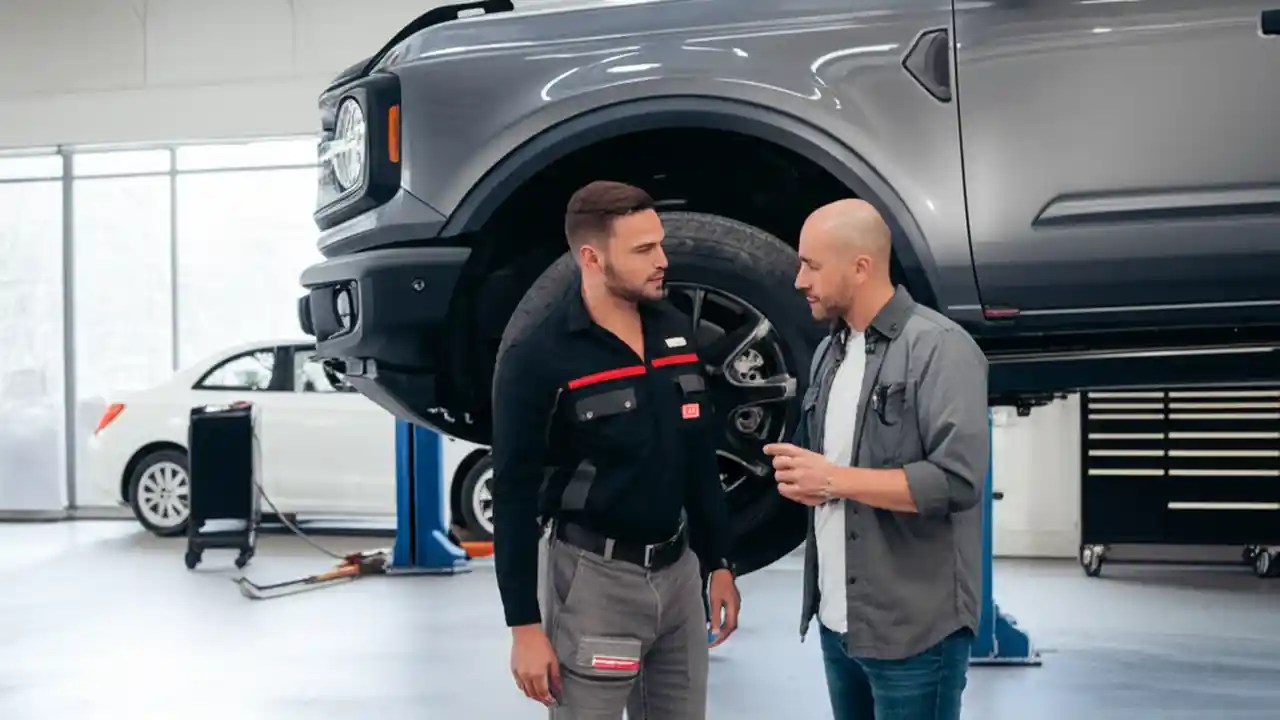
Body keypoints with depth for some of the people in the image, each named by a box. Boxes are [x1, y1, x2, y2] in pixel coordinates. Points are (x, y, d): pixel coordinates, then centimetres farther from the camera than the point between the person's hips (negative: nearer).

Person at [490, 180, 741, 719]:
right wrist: (525, 625, -14)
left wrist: (718, 563, 13)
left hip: (677, 569, 6)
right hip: (592, 576, -5)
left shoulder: (675, 331, 5)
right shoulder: (538, 358, -14)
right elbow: (514, 497, -12)